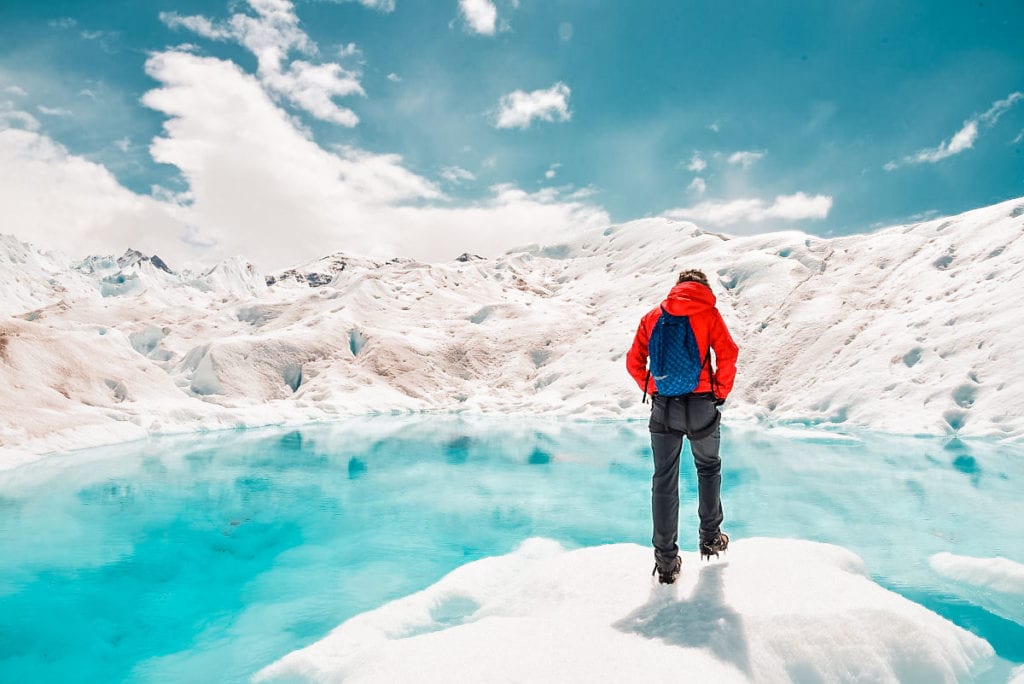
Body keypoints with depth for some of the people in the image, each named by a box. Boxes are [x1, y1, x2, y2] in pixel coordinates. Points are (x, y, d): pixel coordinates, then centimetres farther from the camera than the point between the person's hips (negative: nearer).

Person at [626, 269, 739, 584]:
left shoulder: (652, 316, 8)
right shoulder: (708, 313, 1)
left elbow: (634, 362, 4)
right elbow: (728, 355, -9)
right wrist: (721, 393, 3)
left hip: (663, 408, 1)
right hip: (700, 406, -1)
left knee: (664, 480, 9)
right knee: (708, 468, 24)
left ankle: (666, 561, 13)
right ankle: (710, 538, 35)